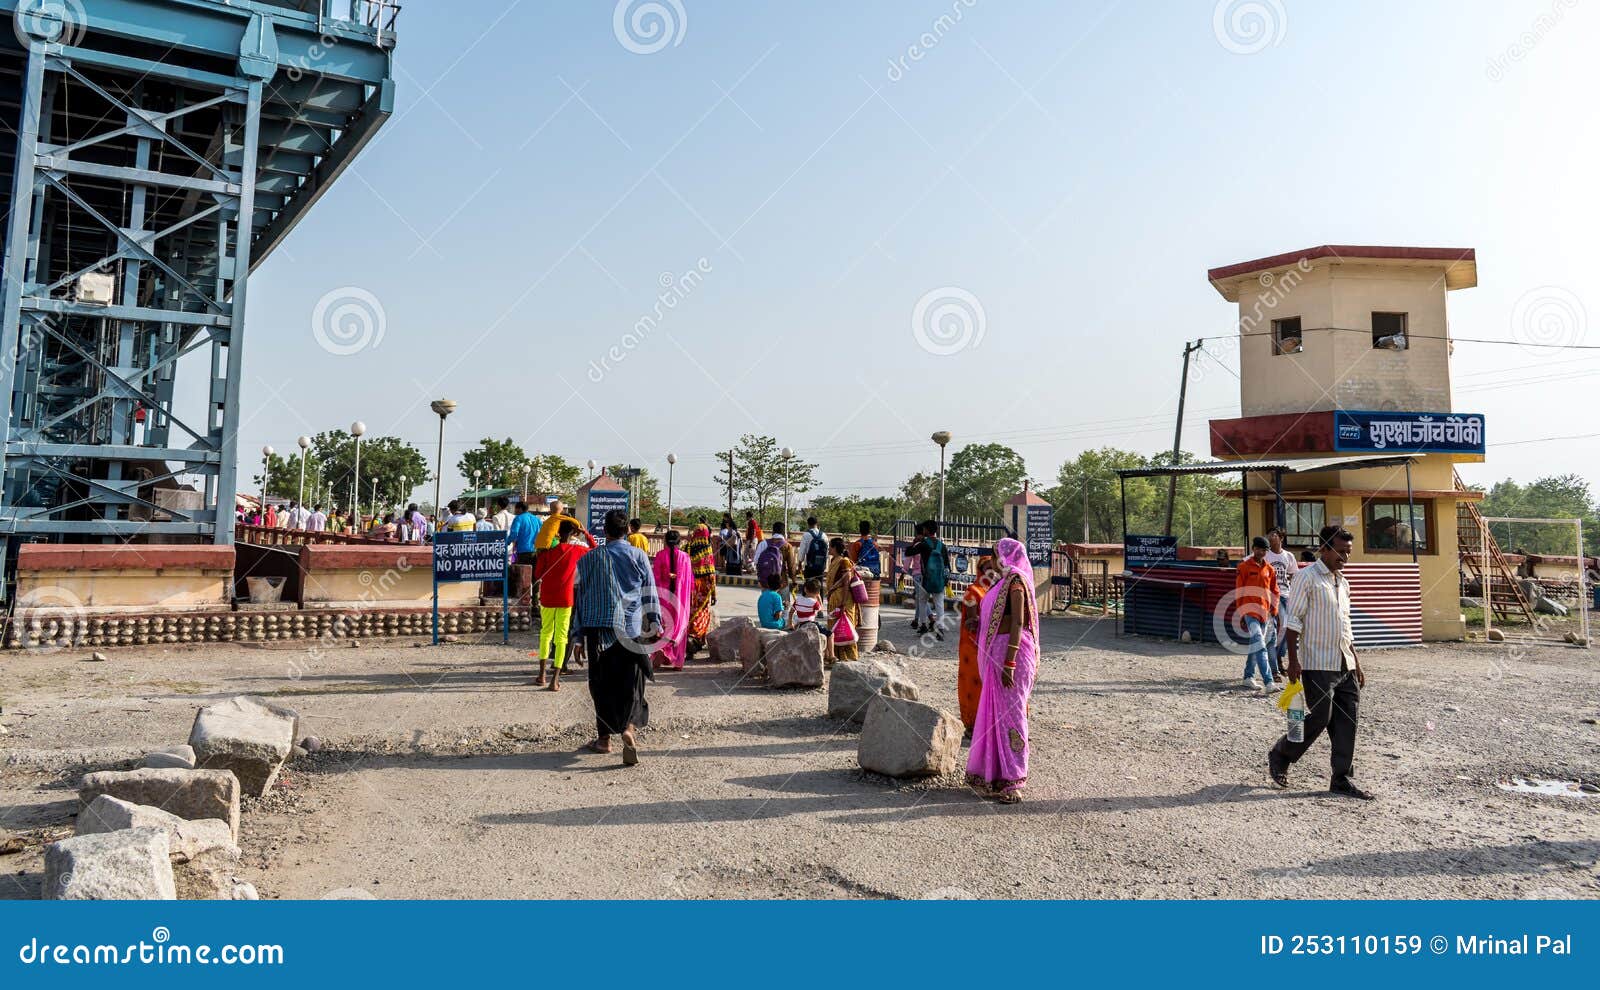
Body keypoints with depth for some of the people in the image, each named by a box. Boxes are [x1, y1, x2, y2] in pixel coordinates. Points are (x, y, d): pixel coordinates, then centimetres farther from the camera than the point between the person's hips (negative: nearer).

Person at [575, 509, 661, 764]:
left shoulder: (589, 558, 3)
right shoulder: (638, 556, 2)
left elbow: (580, 596, 6)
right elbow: (649, 592, 1)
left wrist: (578, 636, 11)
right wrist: (655, 622, 8)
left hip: (598, 628, 0)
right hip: (631, 628, 0)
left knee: (602, 684, 11)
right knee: (631, 682, 4)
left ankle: (604, 737, 17)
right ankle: (629, 727, -18)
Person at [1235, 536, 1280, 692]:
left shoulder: (1270, 569, 12)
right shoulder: (1244, 567, -2)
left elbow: (1274, 592, 16)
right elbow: (1238, 592, -2)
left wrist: (1274, 612, 7)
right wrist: (1241, 614, -5)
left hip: (1265, 613, 5)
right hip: (1250, 611, -5)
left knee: (1256, 646, 11)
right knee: (1260, 645, -15)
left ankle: (1249, 678, 21)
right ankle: (1268, 681, -22)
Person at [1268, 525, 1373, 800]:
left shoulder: (1343, 582, 17)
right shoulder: (1307, 577, -7)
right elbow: (1293, 620, -11)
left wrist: (1356, 663, 20)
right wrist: (1293, 660, -16)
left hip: (1345, 664, 8)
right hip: (1318, 664, -8)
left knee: (1348, 720, 5)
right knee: (1319, 718, -5)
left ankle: (1342, 779, 12)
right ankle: (1280, 756, 16)